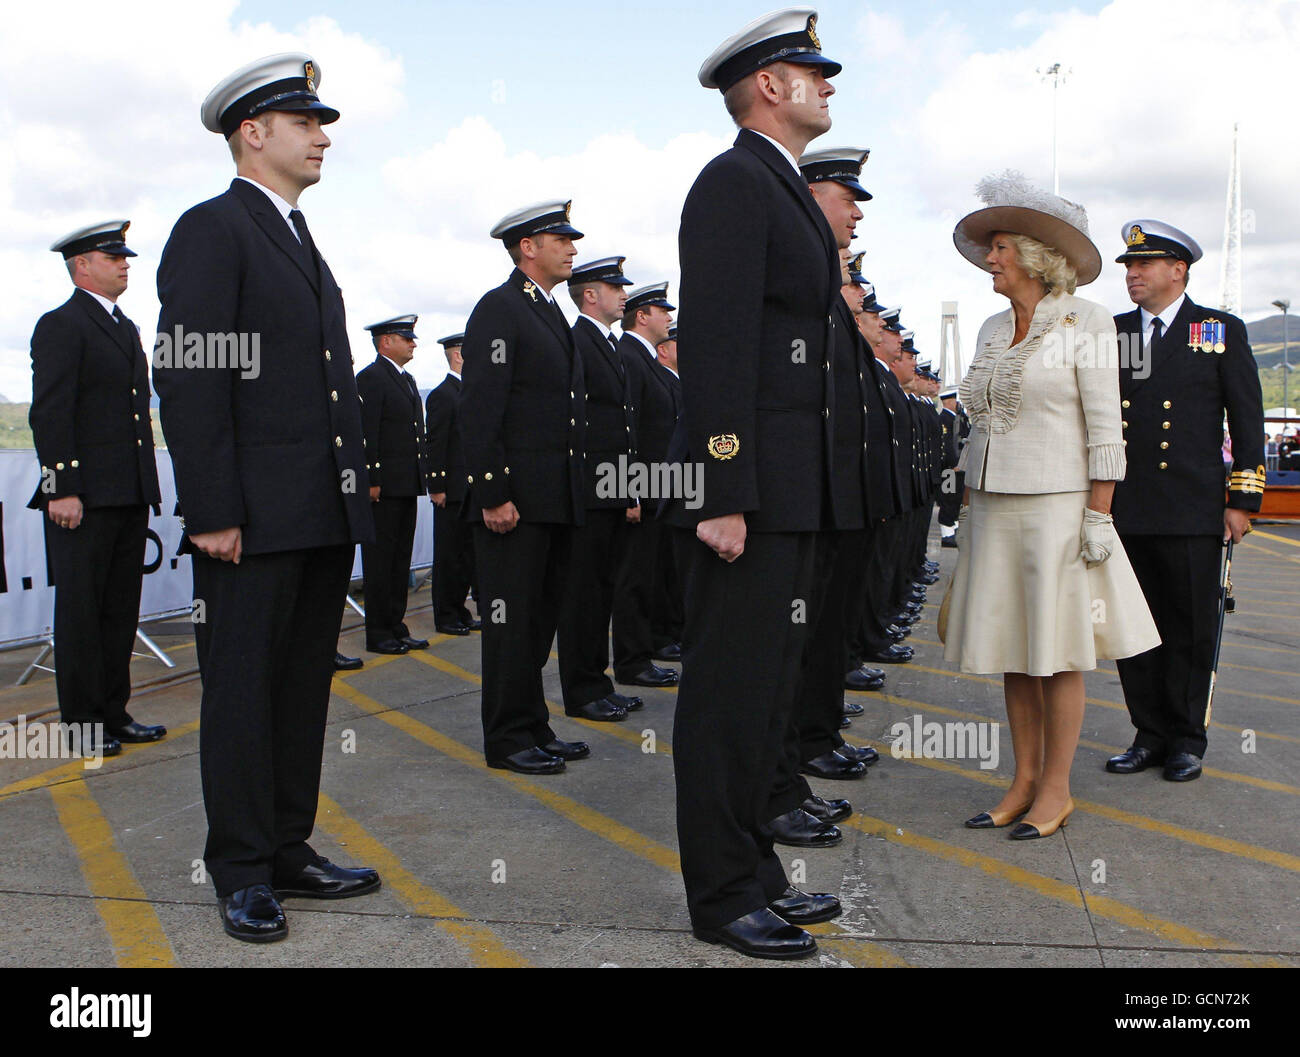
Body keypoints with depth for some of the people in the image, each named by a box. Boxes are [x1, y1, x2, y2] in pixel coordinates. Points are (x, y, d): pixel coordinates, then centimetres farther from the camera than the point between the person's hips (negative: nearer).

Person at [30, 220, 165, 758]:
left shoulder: (126, 328, 20)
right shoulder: (60, 325, -5)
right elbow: (49, 413, -13)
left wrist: (148, 487, 18)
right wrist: (62, 489, -19)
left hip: (130, 496, 8)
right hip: (85, 500, -8)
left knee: (121, 611, 10)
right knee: (81, 613, 0)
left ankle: (113, 714, 18)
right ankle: (81, 723, 8)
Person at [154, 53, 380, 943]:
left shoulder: (302, 242, 21)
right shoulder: (212, 230, -5)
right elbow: (189, 381, -14)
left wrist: (355, 495, 15)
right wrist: (213, 513, -19)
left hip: (326, 519, 8)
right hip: (255, 520, -8)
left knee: (305, 691, 13)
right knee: (243, 692, 2)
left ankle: (290, 852, 24)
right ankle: (243, 874, 13)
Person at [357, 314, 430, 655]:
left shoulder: (407, 380, 19)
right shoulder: (370, 378, -9)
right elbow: (366, 434, -15)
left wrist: (423, 477, 17)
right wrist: (371, 481, -20)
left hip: (407, 486, 9)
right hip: (384, 486, -9)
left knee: (401, 558, 12)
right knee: (380, 559, -3)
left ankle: (396, 627, 19)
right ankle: (378, 633, 3)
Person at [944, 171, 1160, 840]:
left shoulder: (1085, 322, -4)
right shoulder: (992, 329, 13)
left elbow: (1104, 427, -8)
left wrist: (1099, 516, -14)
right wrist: (970, 513, 12)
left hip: (1057, 502, -6)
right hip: (993, 506, 6)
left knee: (1057, 649, 0)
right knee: (1011, 647, 8)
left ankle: (1056, 790, 11)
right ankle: (1024, 782, 18)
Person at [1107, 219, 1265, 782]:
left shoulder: (1222, 331, 5)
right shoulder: (1110, 332, 11)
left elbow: (1247, 420, 4)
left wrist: (1243, 499, -2)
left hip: (1192, 511, -3)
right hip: (1124, 512, 3)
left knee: (1190, 628, 4)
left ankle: (1186, 739, 17)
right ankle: (1150, 735, 18)